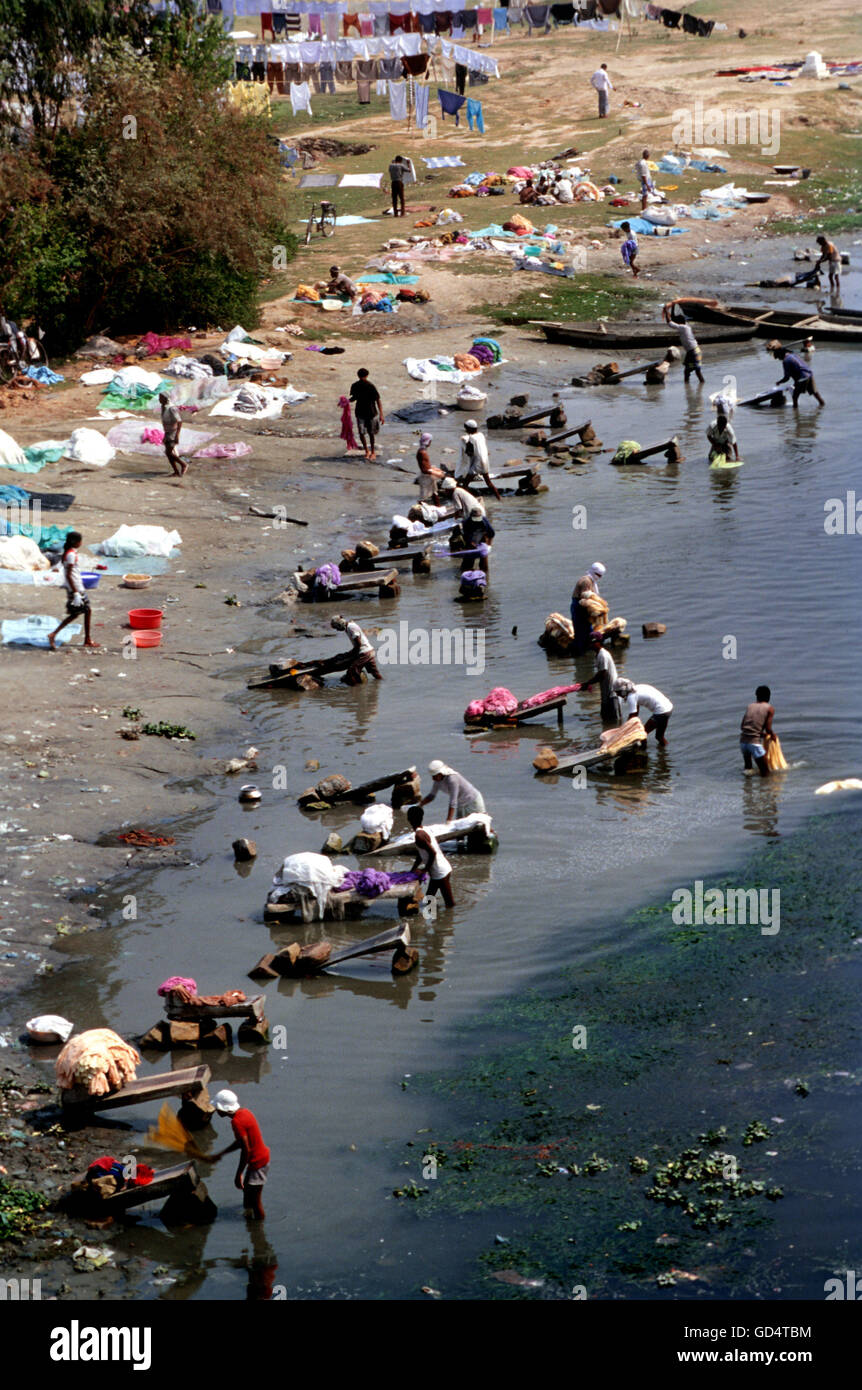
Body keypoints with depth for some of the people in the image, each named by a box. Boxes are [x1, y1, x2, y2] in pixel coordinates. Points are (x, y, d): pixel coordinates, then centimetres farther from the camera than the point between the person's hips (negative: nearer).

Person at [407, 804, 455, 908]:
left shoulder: (419, 835, -19)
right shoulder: (425, 830, 11)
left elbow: (432, 853, -25)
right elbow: (420, 855, 20)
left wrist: (425, 869, -13)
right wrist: (412, 871, 20)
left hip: (440, 872, -10)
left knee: (450, 903, -1)